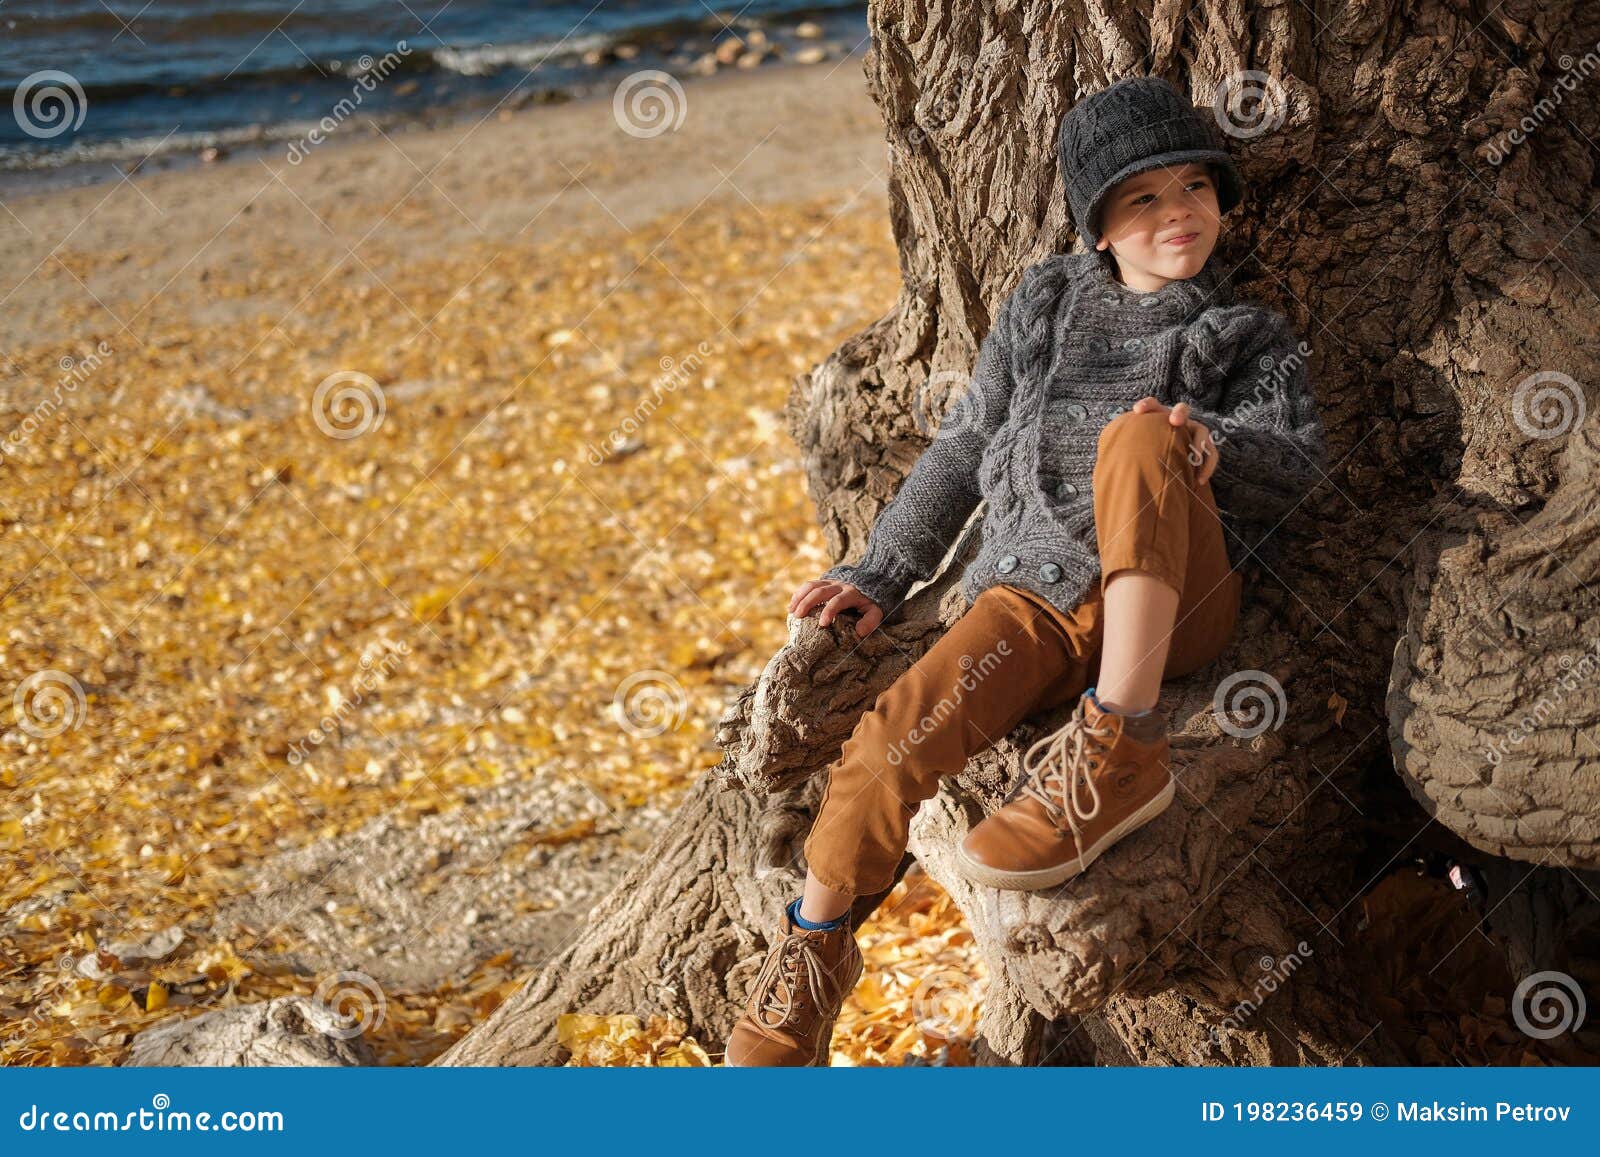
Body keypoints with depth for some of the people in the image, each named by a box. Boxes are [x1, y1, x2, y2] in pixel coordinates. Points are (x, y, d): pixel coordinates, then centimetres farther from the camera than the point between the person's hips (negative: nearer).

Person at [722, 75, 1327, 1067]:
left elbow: (1300, 458, -1)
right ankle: (815, 949, 2)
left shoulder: (1252, 337, 17)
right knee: (889, 744, -24)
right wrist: (881, 574, 13)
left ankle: (1122, 749, -36)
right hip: (1036, 597, 2)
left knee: (1138, 438, -33)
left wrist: (1212, 441, -24)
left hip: (1173, 602, -2)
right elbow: (963, 451, 23)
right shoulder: (1046, 305, 22)